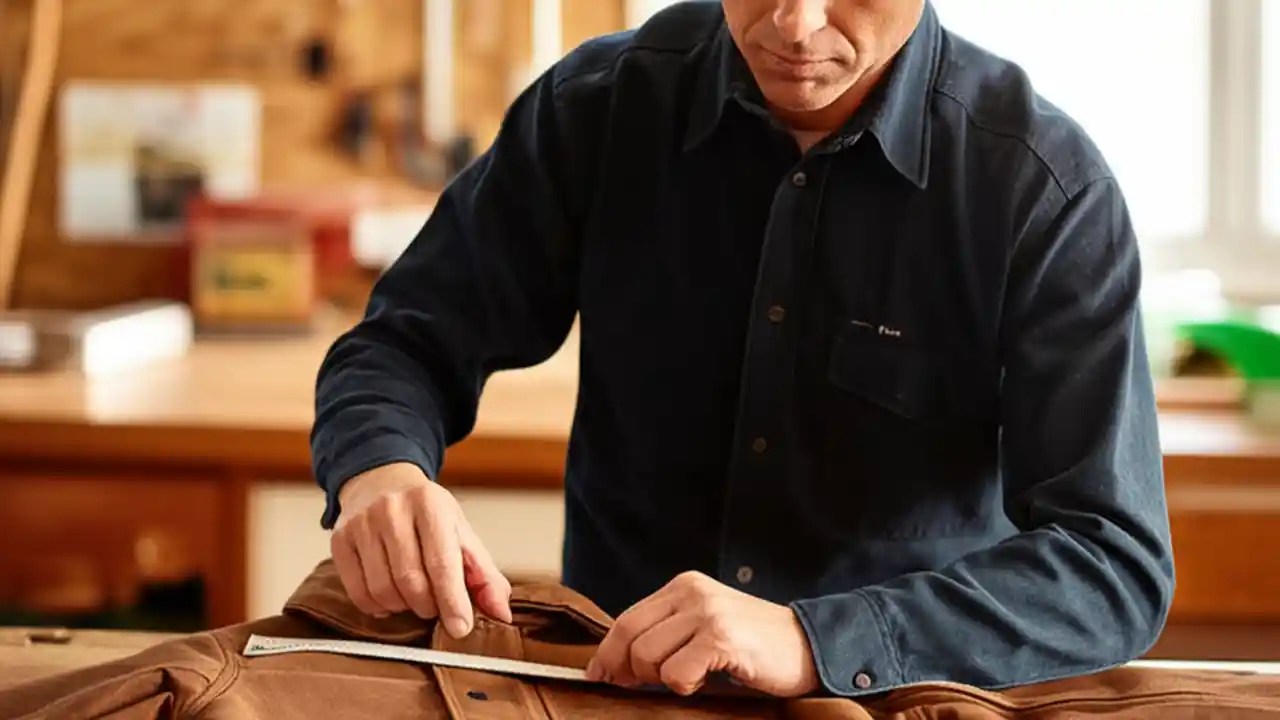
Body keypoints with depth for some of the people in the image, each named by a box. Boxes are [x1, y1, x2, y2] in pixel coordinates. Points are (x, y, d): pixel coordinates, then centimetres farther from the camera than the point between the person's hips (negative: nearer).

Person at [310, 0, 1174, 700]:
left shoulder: (1045, 187, -13)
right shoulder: (602, 105, -5)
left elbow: (1117, 567, -19)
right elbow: (406, 347, 4)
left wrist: (813, 642, -33)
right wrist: (380, 475, -19)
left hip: (893, 700, -1)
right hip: (606, 685, 1)